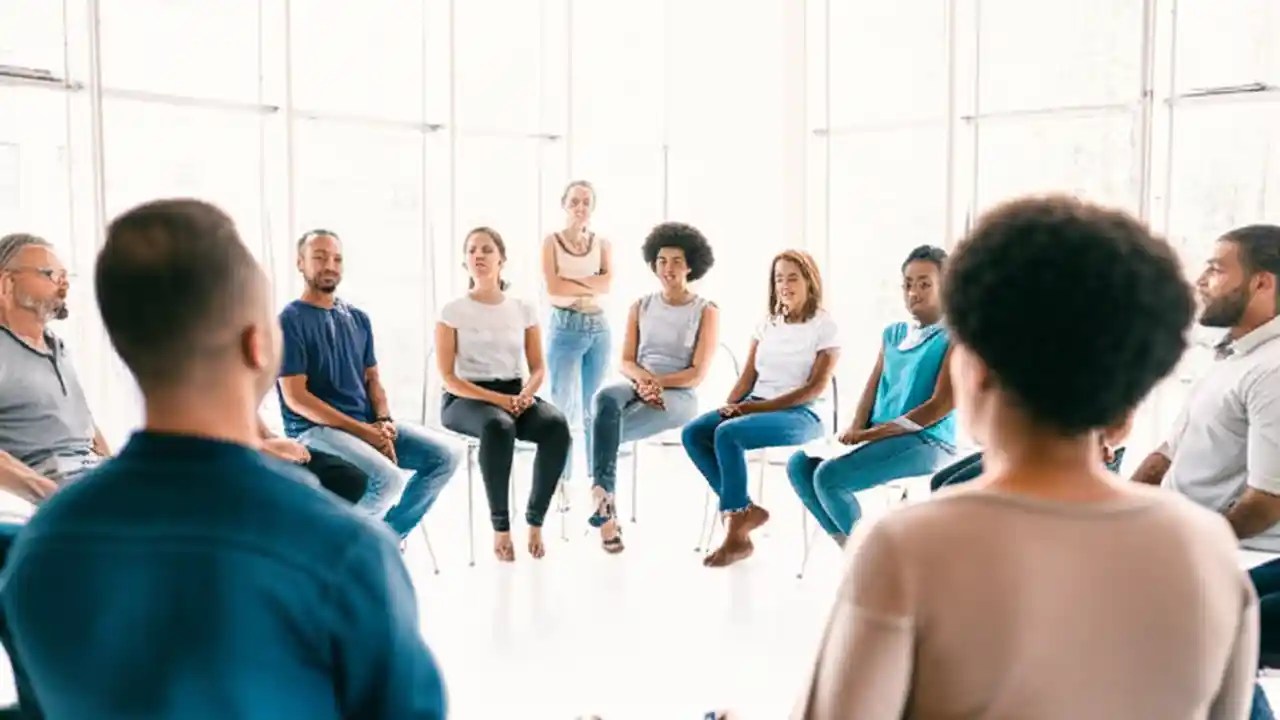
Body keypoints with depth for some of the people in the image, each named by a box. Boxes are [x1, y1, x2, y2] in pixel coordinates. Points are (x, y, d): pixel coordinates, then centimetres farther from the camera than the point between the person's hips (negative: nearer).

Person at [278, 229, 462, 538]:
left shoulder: (358, 318, 12)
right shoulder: (291, 320, -8)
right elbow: (295, 397, -14)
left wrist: (384, 421, -7)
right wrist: (360, 429, -17)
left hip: (369, 423, 7)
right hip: (316, 429, -7)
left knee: (446, 455, -6)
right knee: (388, 479, -30)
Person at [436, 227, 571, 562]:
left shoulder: (523, 309, 9)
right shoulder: (453, 312, 0)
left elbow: (537, 368, 9)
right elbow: (449, 378, -6)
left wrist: (525, 395, -15)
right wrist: (499, 399, -19)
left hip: (515, 394, 3)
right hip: (465, 399, -3)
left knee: (556, 425, -31)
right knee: (498, 426, -40)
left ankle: (535, 520, -19)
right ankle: (500, 526, -28)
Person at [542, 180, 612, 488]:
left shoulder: (603, 244, 9)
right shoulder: (552, 242, 1)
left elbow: (608, 284, -8)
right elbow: (553, 288, -12)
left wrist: (570, 279, -12)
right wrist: (591, 284, -7)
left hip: (598, 328, 3)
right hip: (565, 328, -3)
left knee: (594, 408, 8)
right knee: (563, 407, -4)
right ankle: (560, 482, 3)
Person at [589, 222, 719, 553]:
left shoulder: (706, 311, 2)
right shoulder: (641, 307, 14)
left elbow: (697, 375, -6)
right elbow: (626, 362, 8)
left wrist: (656, 382, -20)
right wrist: (643, 379, -15)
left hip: (678, 396, -3)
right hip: (638, 386, 3)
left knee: (606, 427, -30)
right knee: (606, 397, -36)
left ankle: (602, 498, -16)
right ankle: (603, 496, -42)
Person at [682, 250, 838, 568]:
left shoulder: (825, 326, -1)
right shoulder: (767, 324, 17)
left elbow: (815, 388, -10)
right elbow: (747, 376, 13)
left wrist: (759, 406, -17)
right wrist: (730, 406, -9)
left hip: (800, 414, -6)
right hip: (755, 406, 7)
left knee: (728, 434, -32)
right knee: (693, 433, -18)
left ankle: (737, 534, -22)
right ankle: (745, 509, -10)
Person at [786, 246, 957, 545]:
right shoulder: (892, 334, 16)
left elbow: (941, 405, -14)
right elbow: (872, 389, 14)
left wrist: (872, 433, -17)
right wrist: (856, 428, -9)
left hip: (926, 442, -7)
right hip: (877, 435, 7)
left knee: (829, 476, -25)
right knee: (800, 464, -12)